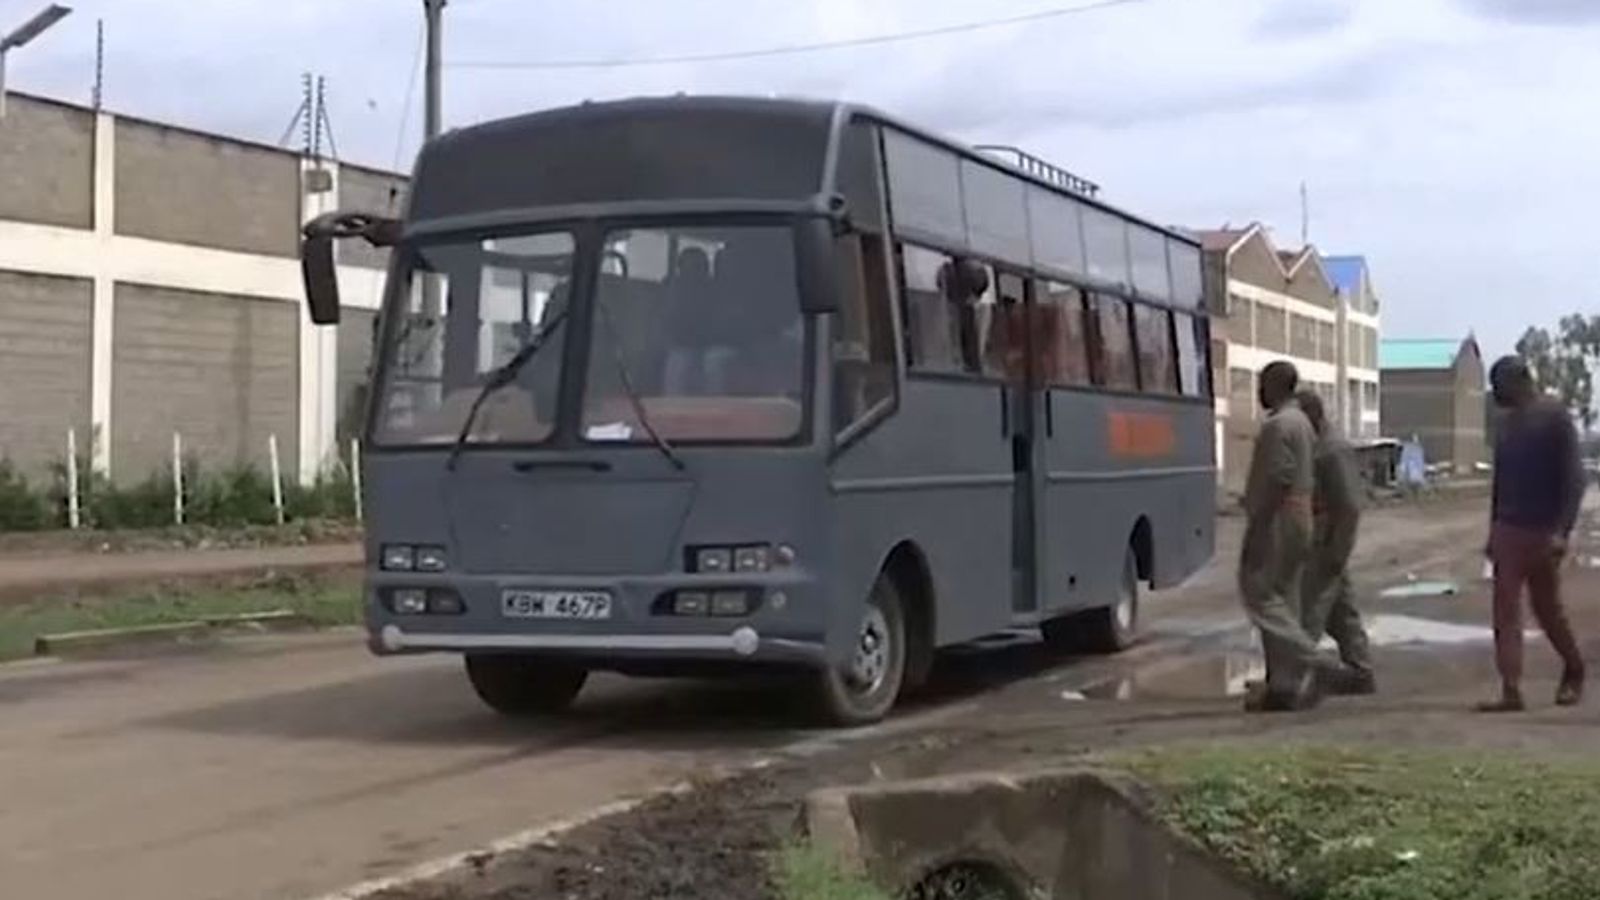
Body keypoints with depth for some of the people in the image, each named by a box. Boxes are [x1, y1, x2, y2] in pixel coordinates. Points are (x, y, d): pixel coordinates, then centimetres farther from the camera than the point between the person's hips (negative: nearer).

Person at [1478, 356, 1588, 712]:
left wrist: (1562, 531, -21)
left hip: (1542, 532, -6)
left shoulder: (1555, 418, -9)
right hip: (1508, 530, 6)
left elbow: (1573, 479, -13)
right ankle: (1511, 692, -6)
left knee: (1547, 607, 7)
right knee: (1505, 610, -4)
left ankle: (1574, 672, 31)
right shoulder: (1508, 422, 12)